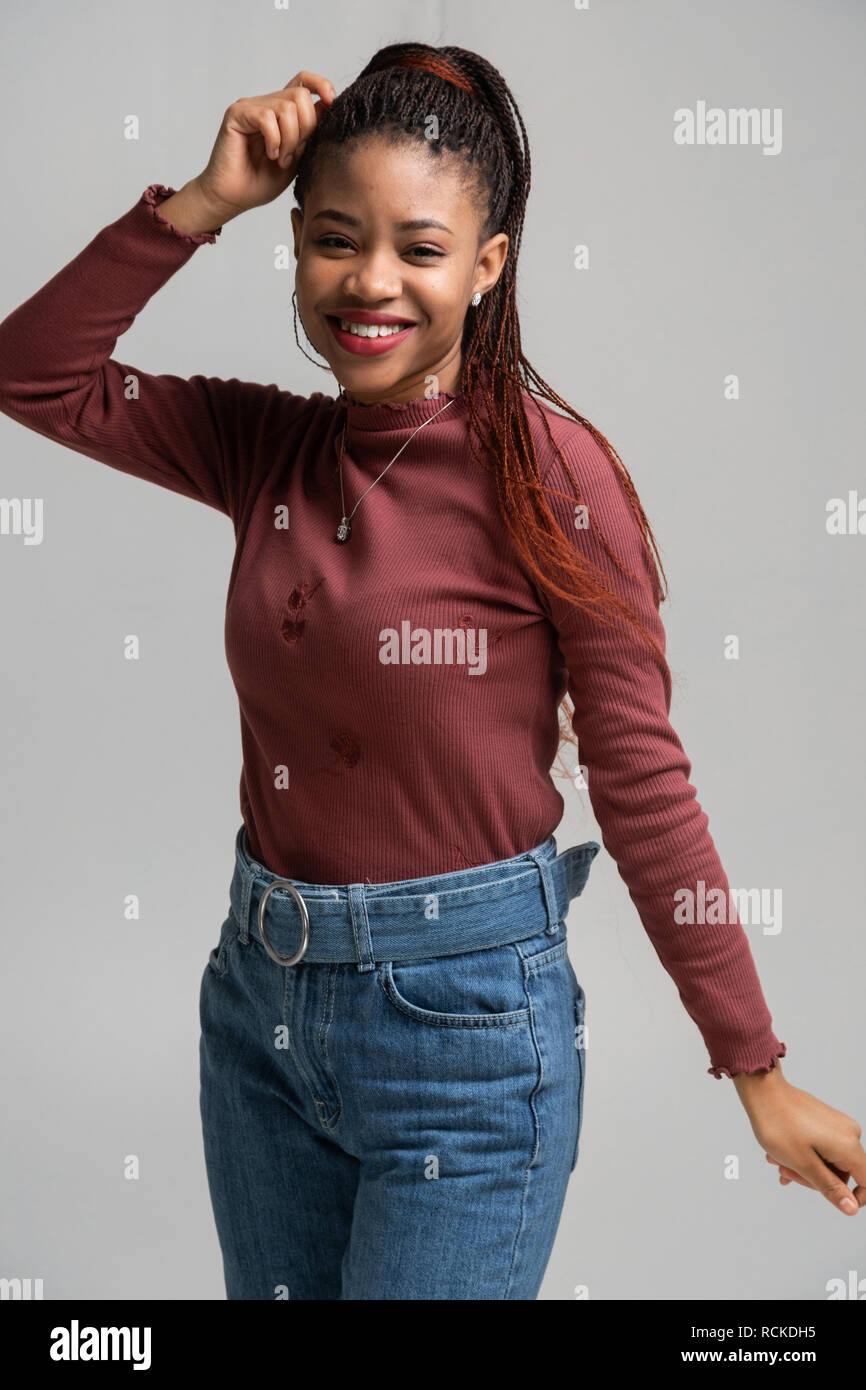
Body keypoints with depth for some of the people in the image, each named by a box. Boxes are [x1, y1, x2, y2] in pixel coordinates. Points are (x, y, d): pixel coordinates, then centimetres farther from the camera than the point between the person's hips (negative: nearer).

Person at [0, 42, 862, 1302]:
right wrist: (202, 202, -8)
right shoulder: (269, 447, 1)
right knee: (271, 1291, 23)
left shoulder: (553, 475, -14)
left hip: (463, 1015, -5)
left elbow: (644, 784, -12)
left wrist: (758, 1072, -8)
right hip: (260, 994, 6)